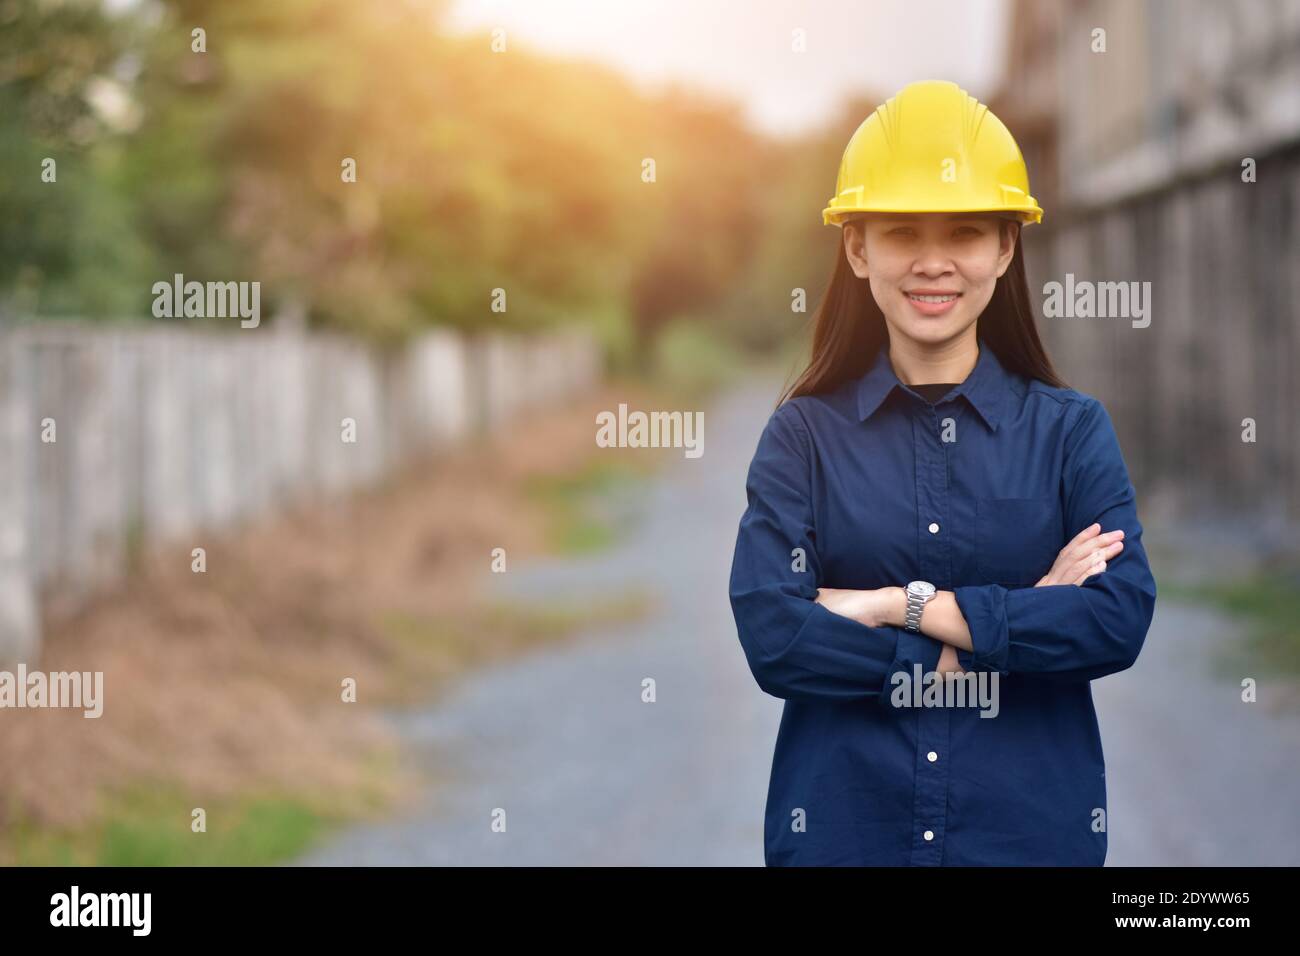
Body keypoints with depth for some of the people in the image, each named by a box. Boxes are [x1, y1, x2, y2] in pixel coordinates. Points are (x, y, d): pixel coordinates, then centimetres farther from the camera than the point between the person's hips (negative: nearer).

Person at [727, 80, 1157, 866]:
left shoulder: (1072, 430, 1)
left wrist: (901, 606, -15)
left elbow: (1123, 618, -12)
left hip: (1034, 825, 1)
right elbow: (771, 637, -13)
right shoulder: (804, 433, -1)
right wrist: (1022, 623, -13)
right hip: (840, 828, 0)